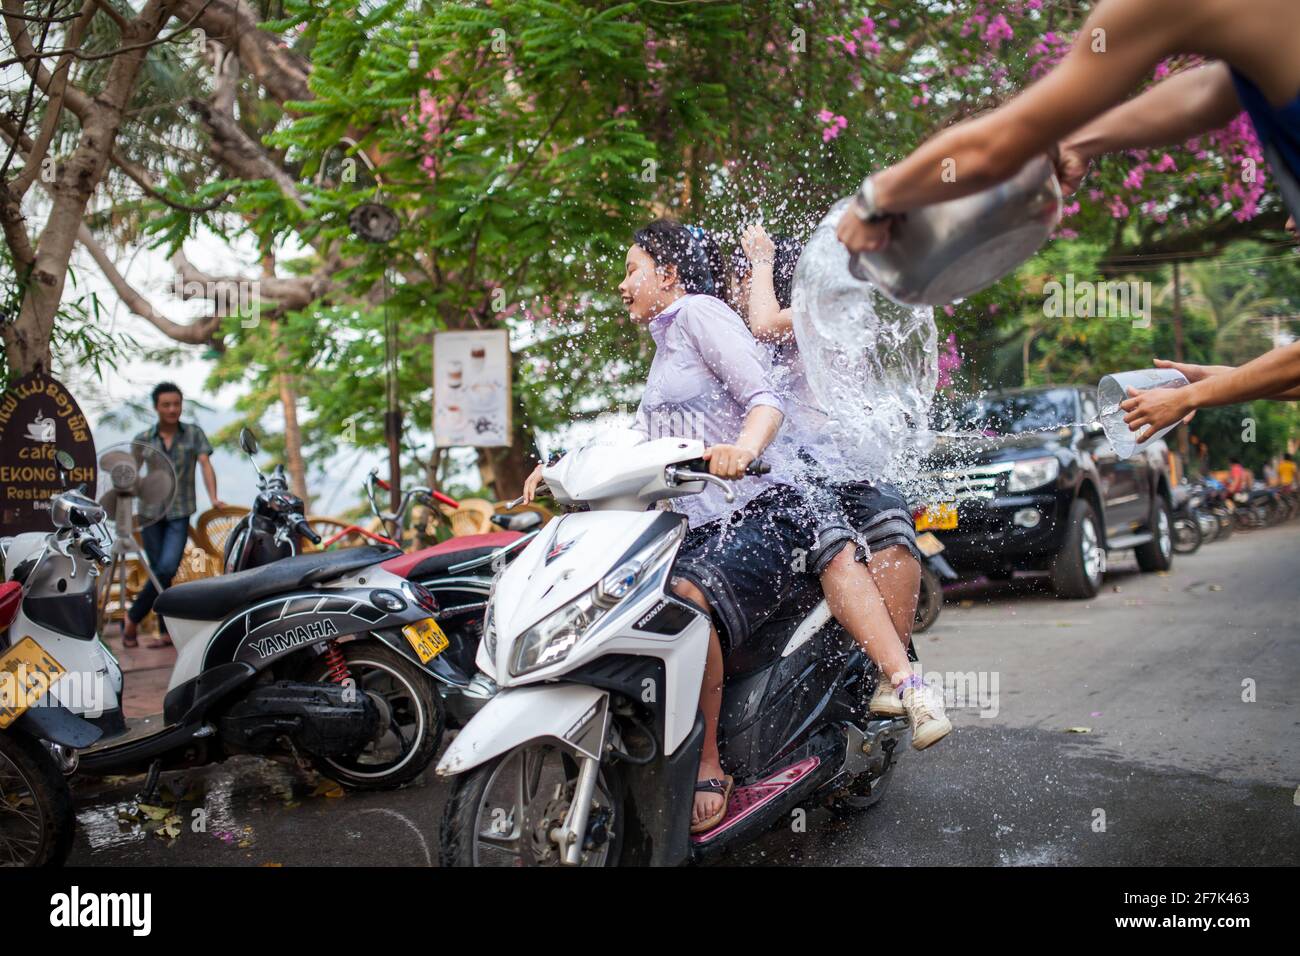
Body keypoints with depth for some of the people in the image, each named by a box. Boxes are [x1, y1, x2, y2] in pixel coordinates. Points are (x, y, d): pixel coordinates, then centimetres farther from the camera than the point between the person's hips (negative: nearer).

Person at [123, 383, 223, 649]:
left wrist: (213, 497, -20)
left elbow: (205, 464, -5)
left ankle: (132, 621, 0)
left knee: (166, 569, -15)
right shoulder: (143, 440, 7)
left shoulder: (193, 433, 5)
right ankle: (167, 632, 9)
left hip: (179, 513, -1)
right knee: (159, 572, 2)